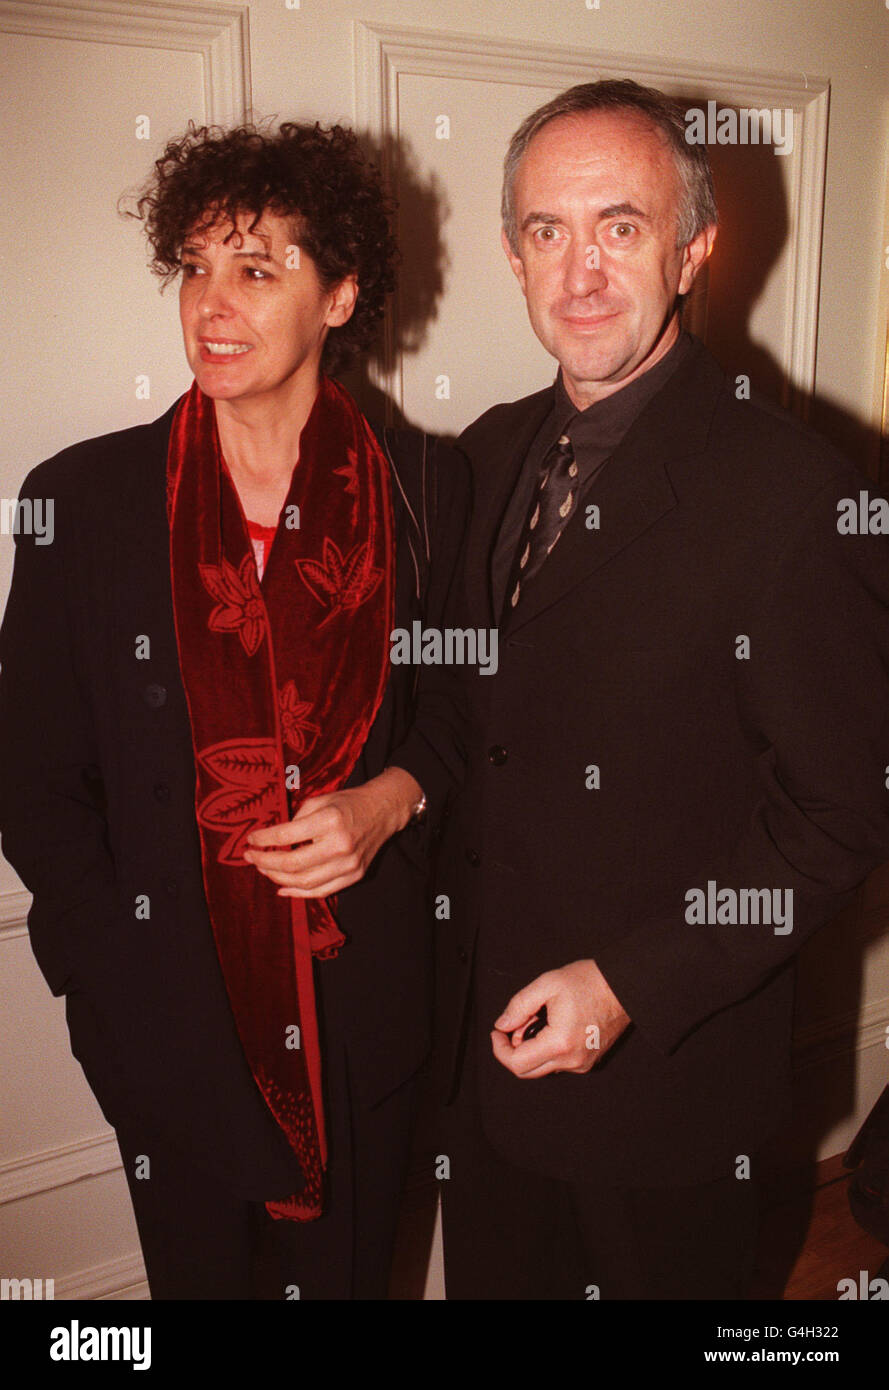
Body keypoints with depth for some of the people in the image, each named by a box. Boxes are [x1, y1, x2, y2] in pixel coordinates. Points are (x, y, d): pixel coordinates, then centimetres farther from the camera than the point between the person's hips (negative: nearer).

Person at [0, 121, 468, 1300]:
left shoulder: (424, 489, -4)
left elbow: (470, 705, 8)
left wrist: (395, 797, -13)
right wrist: (120, 974, -7)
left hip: (365, 1013, 1)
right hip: (172, 1015, 0)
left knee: (350, 1267, 20)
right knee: (202, 1271, 19)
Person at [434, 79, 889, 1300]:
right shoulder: (493, 452, 2)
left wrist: (630, 984, -21)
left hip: (666, 1056, -5)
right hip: (486, 1031, 6)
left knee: (660, 1278, 19)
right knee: (493, 1277, 24)